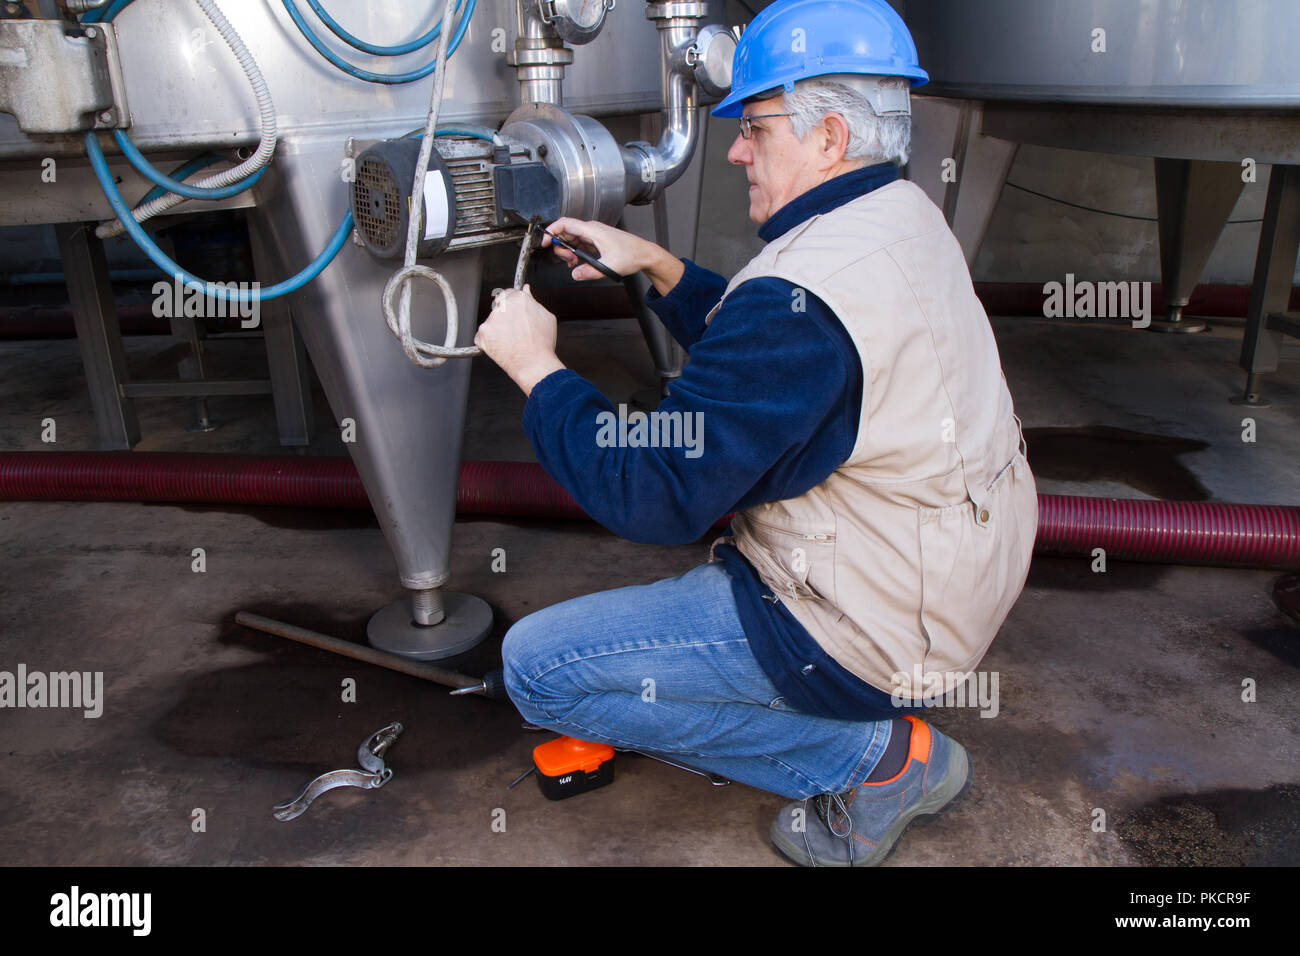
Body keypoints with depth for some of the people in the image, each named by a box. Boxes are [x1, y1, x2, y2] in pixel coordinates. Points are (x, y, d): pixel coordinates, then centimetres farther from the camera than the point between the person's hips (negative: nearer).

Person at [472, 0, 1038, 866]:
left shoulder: (803, 296, -28)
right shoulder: (905, 217, 3)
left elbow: (652, 495, -25)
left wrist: (535, 366, -13)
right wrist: (658, 266, 7)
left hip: (876, 633, -10)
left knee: (537, 666, -7)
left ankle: (877, 755, -2)